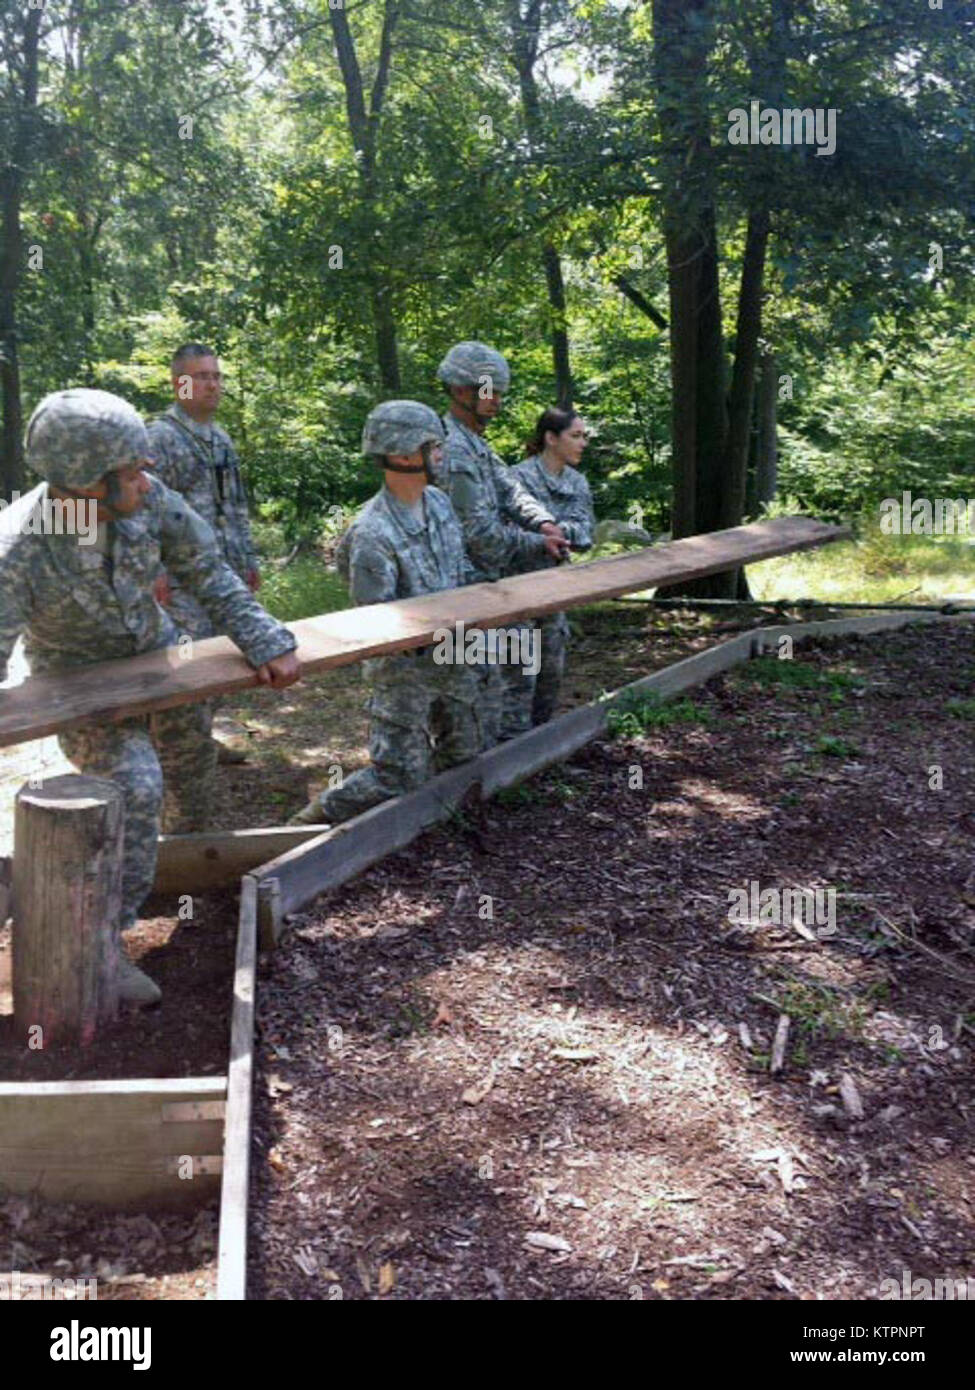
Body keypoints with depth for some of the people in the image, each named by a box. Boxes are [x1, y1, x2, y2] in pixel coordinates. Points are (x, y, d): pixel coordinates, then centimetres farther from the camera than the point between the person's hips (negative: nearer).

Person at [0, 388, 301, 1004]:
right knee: (135, 789, -22)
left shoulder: (147, 498, -27)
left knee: (178, 751, 26)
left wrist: (267, 642, -21)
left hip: (154, 647, 6)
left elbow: (207, 571, -15)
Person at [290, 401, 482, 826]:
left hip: (454, 662, 8)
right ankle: (314, 820, 10)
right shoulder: (372, 533, -23)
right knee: (397, 778, -5)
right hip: (404, 670, -8)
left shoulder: (439, 502, 3)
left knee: (463, 755, 18)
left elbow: (463, 571, 16)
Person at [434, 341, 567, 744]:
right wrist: (539, 544, -14)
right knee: (484, 680, -2)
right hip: (472, 588, -11)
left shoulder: (476, 443, 13)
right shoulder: (453, 451, -21)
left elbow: (509, 488, 7)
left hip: (498, 583, 11)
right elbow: (481, 534, -25)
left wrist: (543, 521, -13)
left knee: (519, 665, 21)